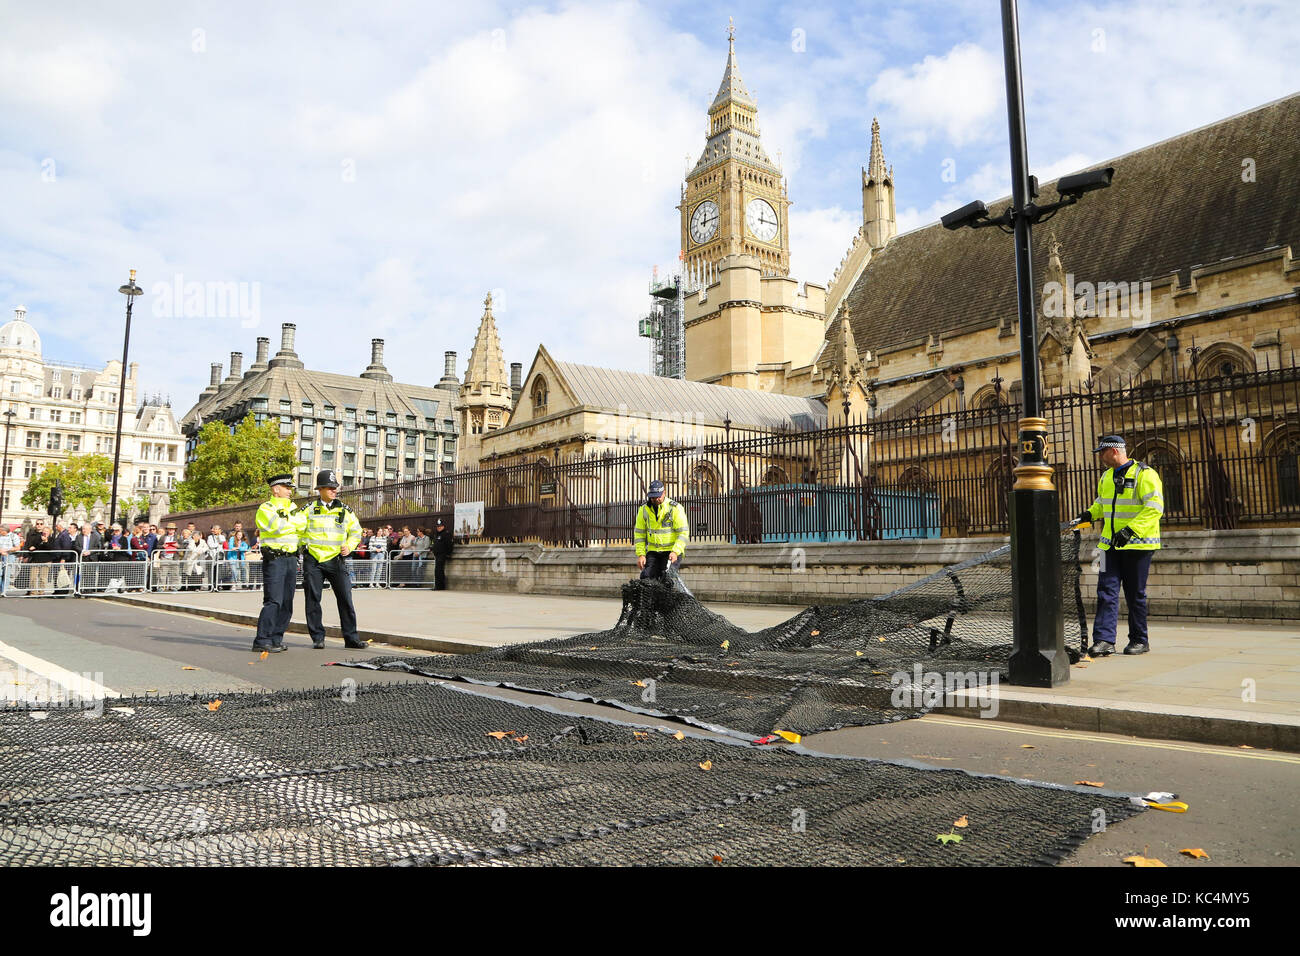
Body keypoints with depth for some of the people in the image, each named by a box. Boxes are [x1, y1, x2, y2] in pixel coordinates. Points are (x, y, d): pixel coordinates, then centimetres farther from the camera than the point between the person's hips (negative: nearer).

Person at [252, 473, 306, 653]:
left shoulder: (293, 508, 18)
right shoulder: (265, 508, -3)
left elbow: (303, 525, 4)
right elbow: (278, 526, -18)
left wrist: (288, 522, -11)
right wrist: (295, 524, -3)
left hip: (291, 559, 7)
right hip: (274, 559, -7)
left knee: (287, 603, 7)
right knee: (273, 601, -12)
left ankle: (275, 639, 15)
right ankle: (262, 641, -8)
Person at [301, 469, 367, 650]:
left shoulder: (344, 510, 9)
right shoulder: (309, 509, 5)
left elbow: (356, 531, 17)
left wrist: (349, 546, 1)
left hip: (336, 560, 1)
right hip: (313, 560, 0)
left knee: (345, 598, -3)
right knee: (313, 599, 2)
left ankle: (351, 637, 3)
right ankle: (318, 638, 13)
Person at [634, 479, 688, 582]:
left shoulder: (675, 508, -8)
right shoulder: (643, 510, 3)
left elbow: (683, 533, -10)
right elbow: (640, 534, 7)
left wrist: (675, 552, -21)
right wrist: (640, 554, -3)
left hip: (672, 551, -4)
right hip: (652, 552, 4)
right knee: (646, 578, -9)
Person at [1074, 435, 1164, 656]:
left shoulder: (1144, 474, -11)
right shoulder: (1106, 476, 13)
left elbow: (1154, 507, -19)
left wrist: (1130, 530, -26)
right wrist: (1090, 514, 9)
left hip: (1138, 544, -6)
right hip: (1111, 544, 6)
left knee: (1135, 594, 4)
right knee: (1106, 590, -3)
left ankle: (1140, 640, 18)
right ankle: (1104, 640, -6)